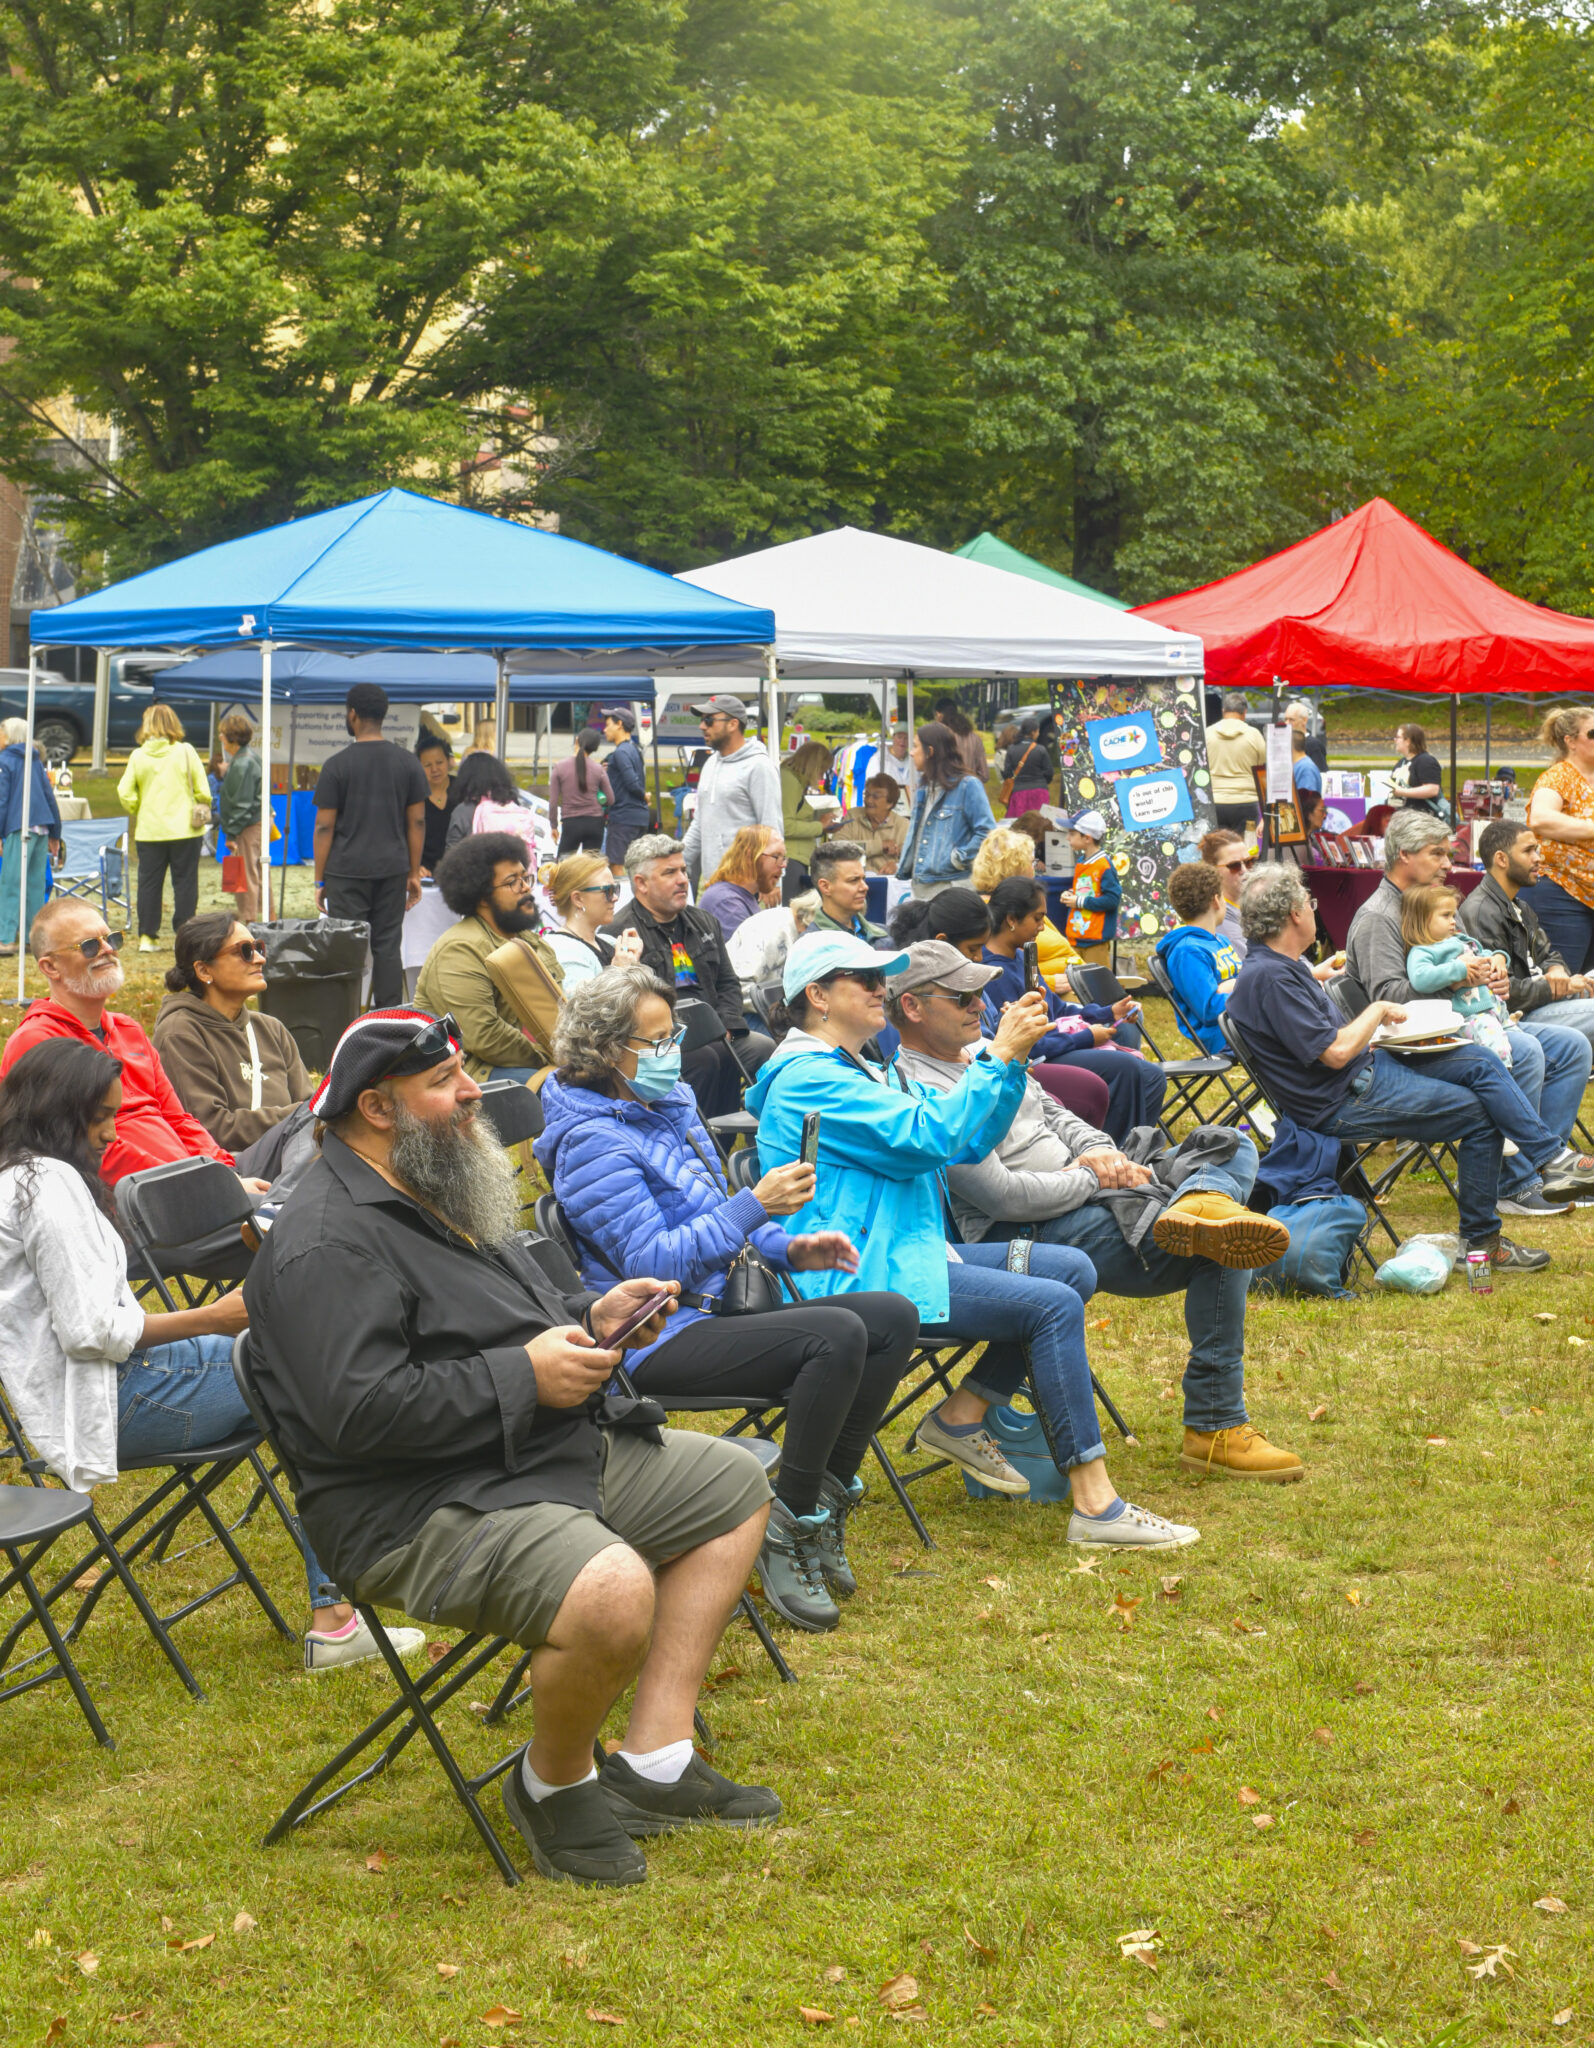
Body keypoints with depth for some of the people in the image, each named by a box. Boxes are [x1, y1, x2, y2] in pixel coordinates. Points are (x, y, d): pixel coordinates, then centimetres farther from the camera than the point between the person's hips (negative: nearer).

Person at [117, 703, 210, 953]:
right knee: (185, 882, 4)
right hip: (184, 829, -1)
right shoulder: (185, 752, -5)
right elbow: (202, 791, -3)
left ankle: (146, 937, 8)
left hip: (149, 830, 1)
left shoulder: (138, 756, -2)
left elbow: (125, 793, -2)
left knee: (149, 883, 8)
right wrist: (202, 813, 15)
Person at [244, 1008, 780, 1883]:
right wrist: (525, 1377, -21)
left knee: (735, 1487, 15)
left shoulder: (439, 1191, 15)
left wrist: (591, 1320, 7)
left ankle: (654, 1762, 7)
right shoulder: (326, 1243, -18)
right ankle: (554, 1781, -3)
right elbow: (364, 1411, -28)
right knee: (613, 1594, -35)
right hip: (425, 1510, -11)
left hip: (553, 1451, 11)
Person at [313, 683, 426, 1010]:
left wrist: (320, 880, 2)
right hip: (393, 870, 3)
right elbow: (417, 822, 6)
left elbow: (324, 827, -5)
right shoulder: (408, 764, 4)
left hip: (347, 871, -3)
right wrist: (414, 874, 13)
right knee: (388, 946, 6)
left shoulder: (337, 765, -5)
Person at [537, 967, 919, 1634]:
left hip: (719, 1306, 10)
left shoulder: (673, 1105, 15)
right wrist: (755, 1205, -22)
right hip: (660, 1338, -10)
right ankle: (787, 1534, -20)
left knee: (894, 1317, -1)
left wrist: (791, 1249, 8)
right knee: (838, 1335, -29)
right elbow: (652, 1262, -20)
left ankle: (824, 1503, 1)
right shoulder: (593, 1142, -14)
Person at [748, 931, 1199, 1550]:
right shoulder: (808, 1080, -13)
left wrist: (1011, 1057, 3)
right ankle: (1096, 1507, -20)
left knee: (1071, 1269, 3)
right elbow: (929, 1135, -22)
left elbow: (970, 1141, 16)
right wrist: (998, 1056, -16)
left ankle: (963, 1416, 4)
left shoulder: (867, 1073, 20)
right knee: (1053, 1305, -19)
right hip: (860, 1283, -11)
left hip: (906, 1254, 11)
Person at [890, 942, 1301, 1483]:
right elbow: (1000, 1195, -24)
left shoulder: (982, 1053, 17)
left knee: (1235, 1149, 10)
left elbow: (1054, 1114, 24)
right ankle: (1213, 1430, -17)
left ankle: (1201, 1206, -21)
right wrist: (1095, 1180, -12)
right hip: (1035, 1234, -11)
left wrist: (1101, 1151, 0)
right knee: (1219, 1254, -23)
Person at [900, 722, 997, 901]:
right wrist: (904, 867, 17)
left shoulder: (967, 786, -9)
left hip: (952, 887, -8)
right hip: (919, 885, 8)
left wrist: (959, 858, -16)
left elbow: (988, 832, -14)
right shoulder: (924, 787, 17)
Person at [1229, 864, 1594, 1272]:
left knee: (1479, 1063, 5)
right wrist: (1378, 1010, -13)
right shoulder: (1269, 978, -25)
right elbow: (1336, 1051, -28)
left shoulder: (1277, 965, 9)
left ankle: (1552, 1155, 7)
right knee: (1479, 1112, -5)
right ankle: (1481, 1242, 5)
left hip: (1368, 1067, 11)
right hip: (1345, 1103, -11)